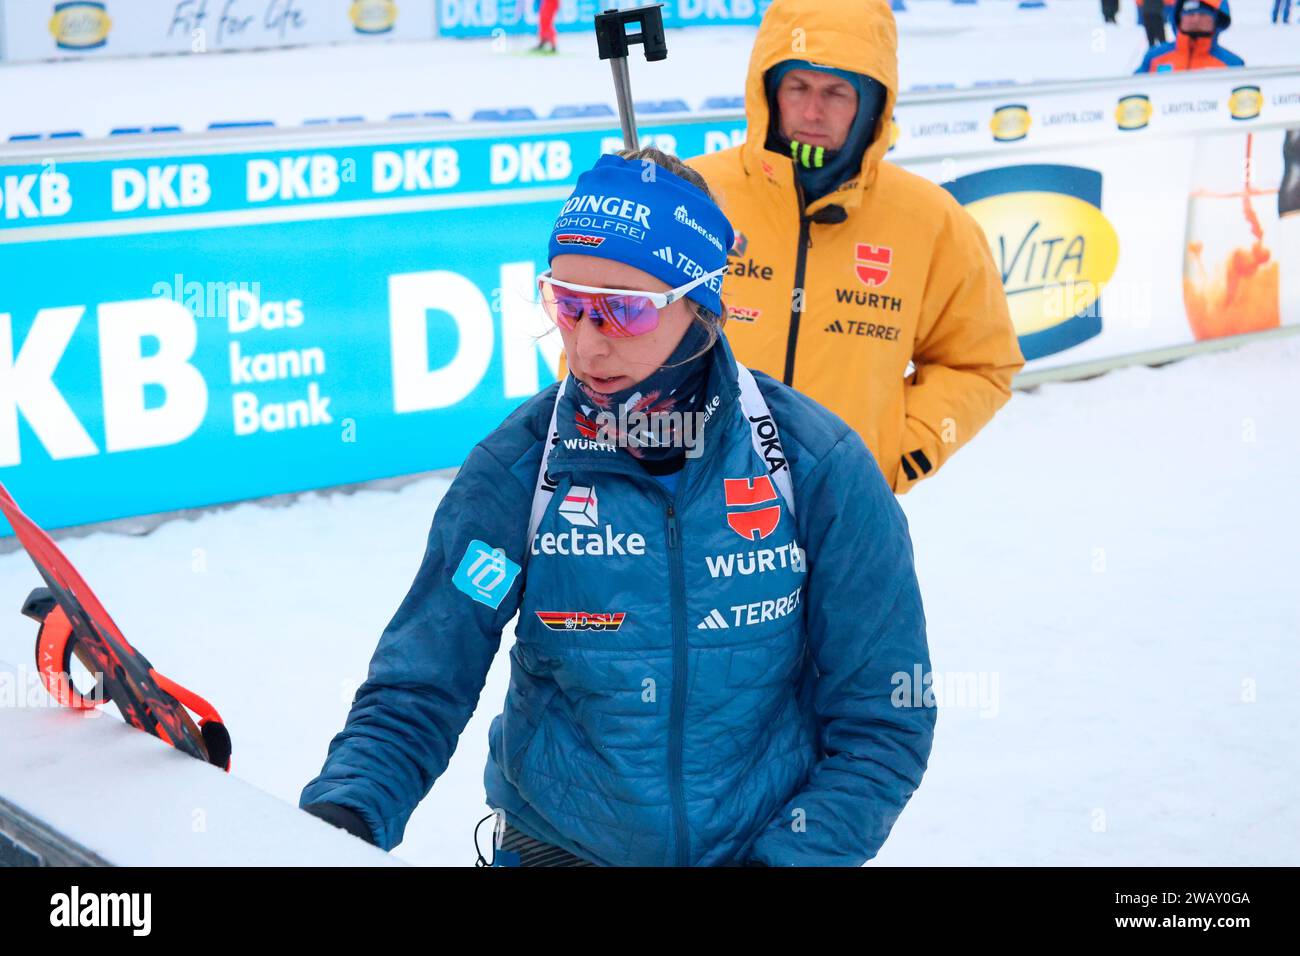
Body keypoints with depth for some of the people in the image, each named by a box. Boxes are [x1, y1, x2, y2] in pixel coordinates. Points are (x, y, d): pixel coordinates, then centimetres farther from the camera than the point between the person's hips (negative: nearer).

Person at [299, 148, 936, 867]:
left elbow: (882, 719, -3)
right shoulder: (517, 465, -8)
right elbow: (416, 691, -5)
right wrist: (341, 815, -22)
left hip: (770, 841, 0)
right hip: (554, 841, 1)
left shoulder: (816, 466, -10)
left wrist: (791, 855, -13)